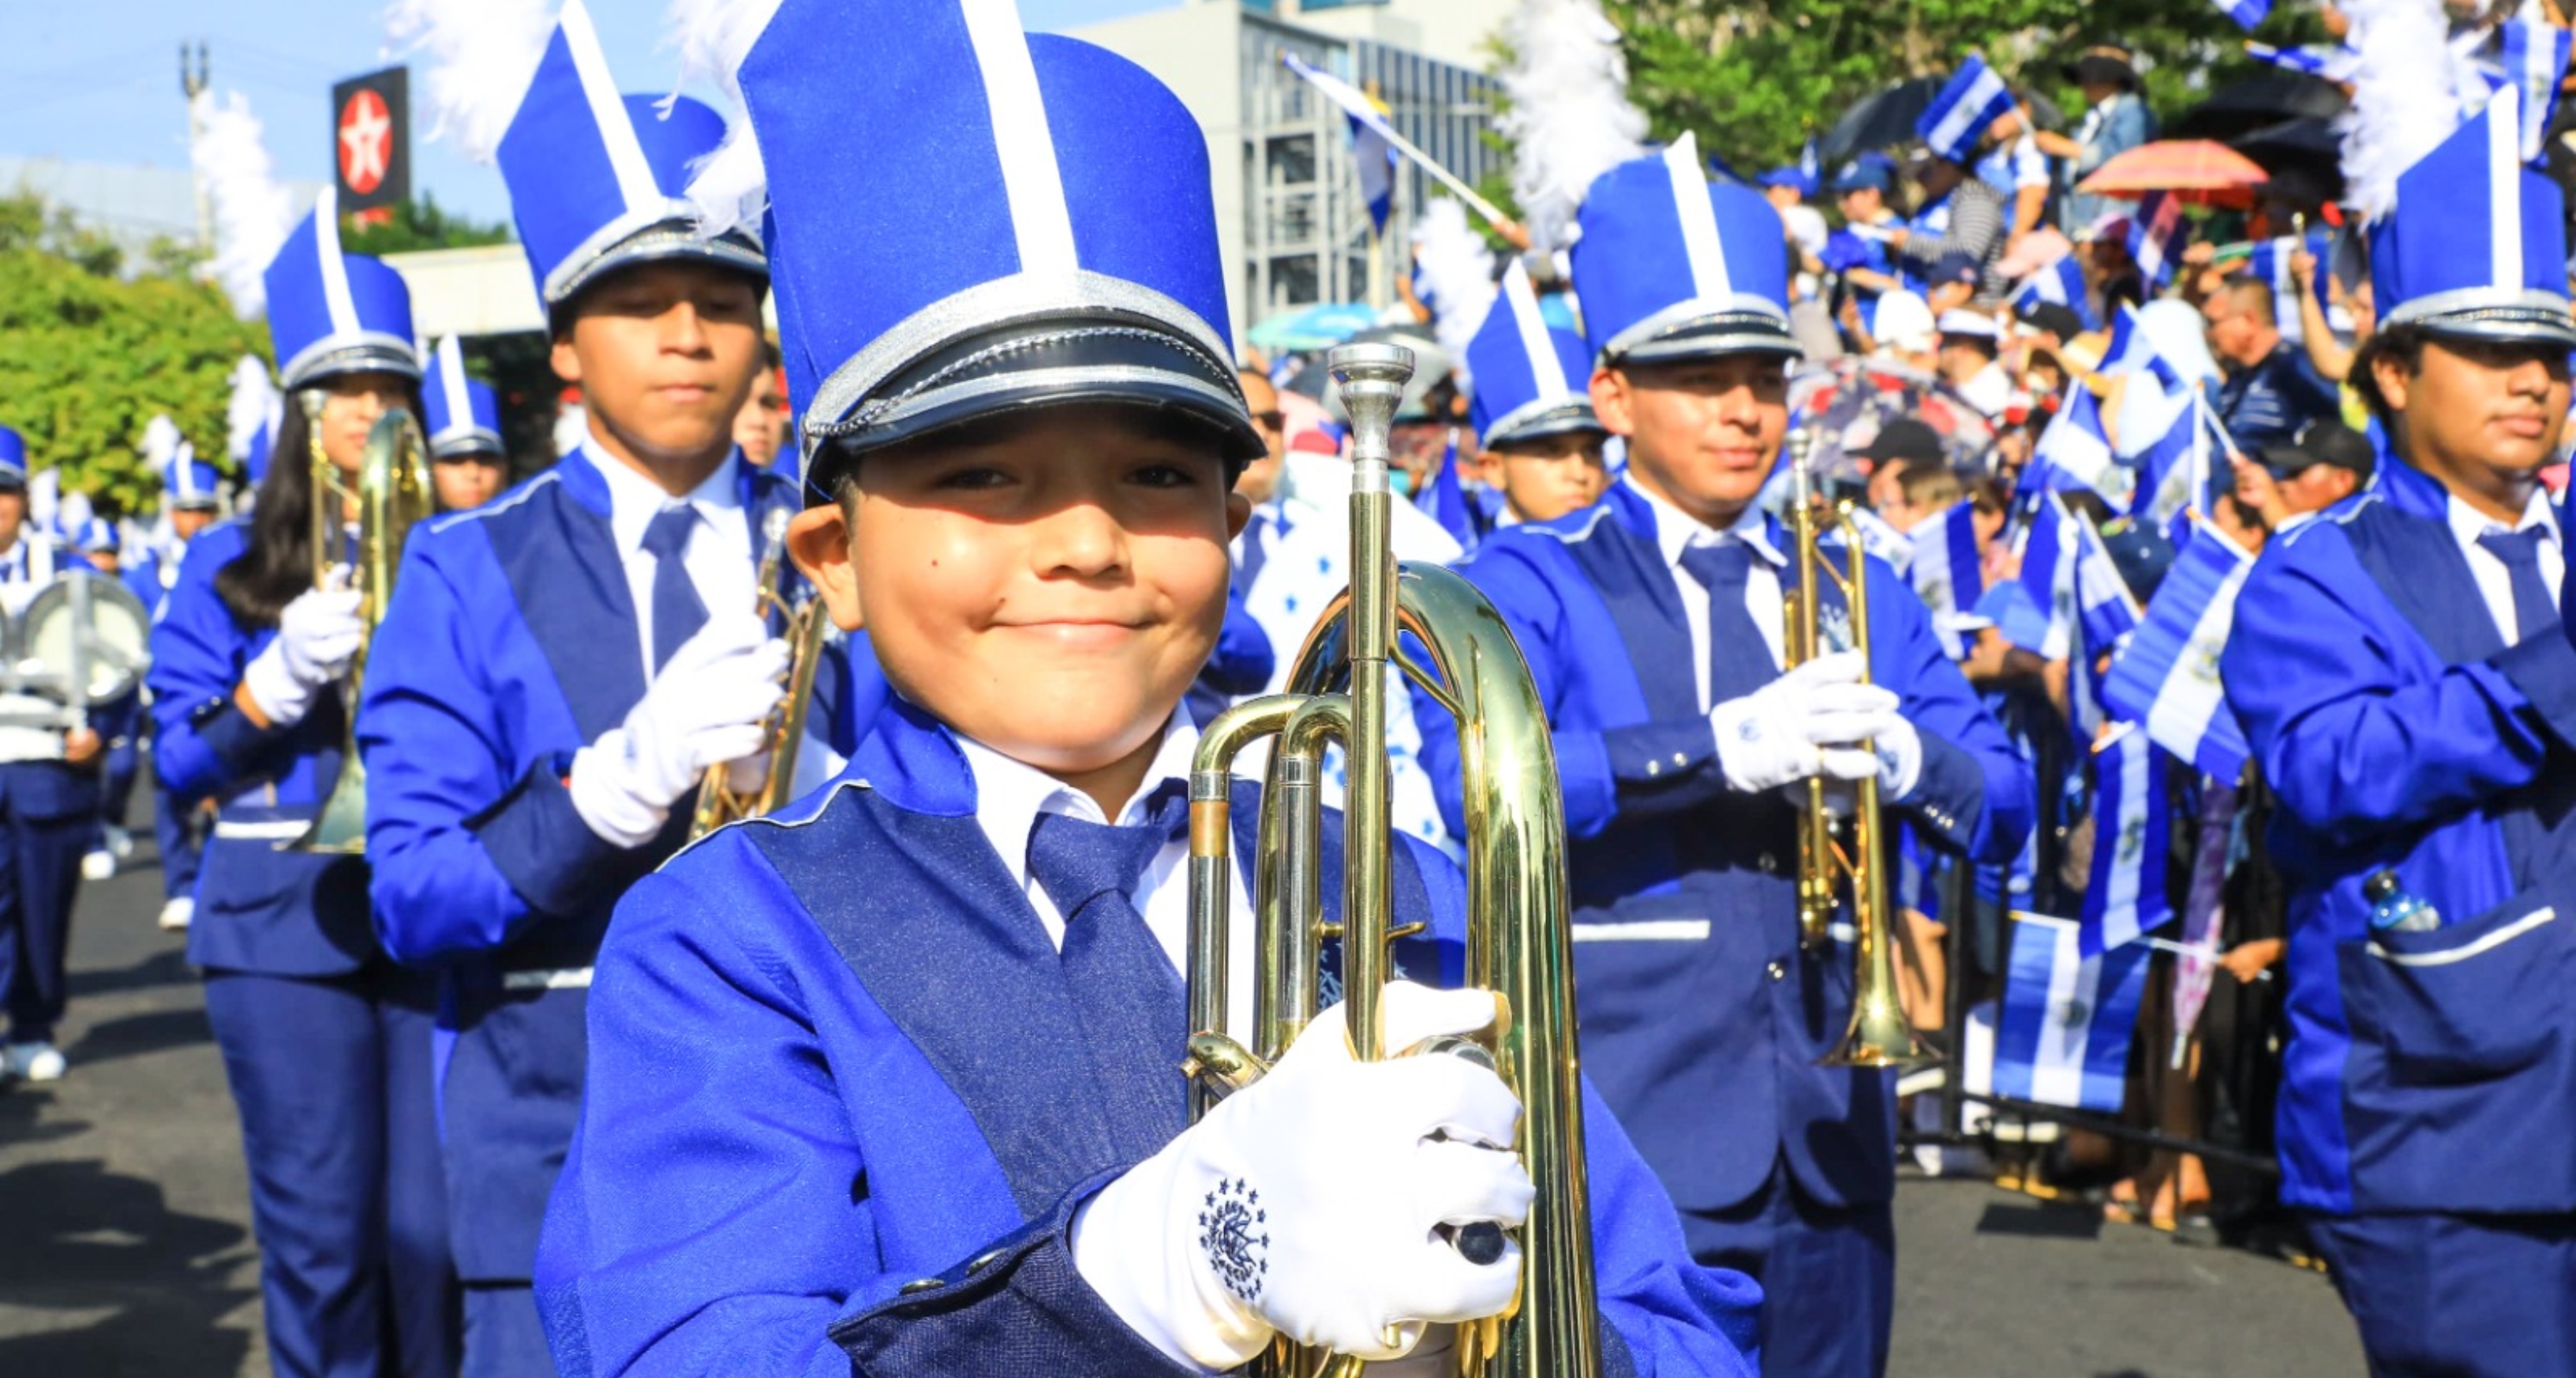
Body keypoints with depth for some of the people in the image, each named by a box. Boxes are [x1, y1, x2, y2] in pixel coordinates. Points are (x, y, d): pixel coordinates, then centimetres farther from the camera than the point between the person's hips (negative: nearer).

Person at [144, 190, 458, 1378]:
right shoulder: (231, 565, 7)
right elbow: (180, 763, 3)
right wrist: (280, 679, -12)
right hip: (286, 921, 0)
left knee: (438, 1221, -1)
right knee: (319, 1225, 2)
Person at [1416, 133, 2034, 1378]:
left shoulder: (1859, 597, 15)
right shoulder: (1533, 584, -1)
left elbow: (2006, 810, 8)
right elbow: (1470, 787, -19)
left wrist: (1899, 754, -14)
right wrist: (1720, 747, -28)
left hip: (1826, 1137, 5)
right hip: (1628, 1143, -5)